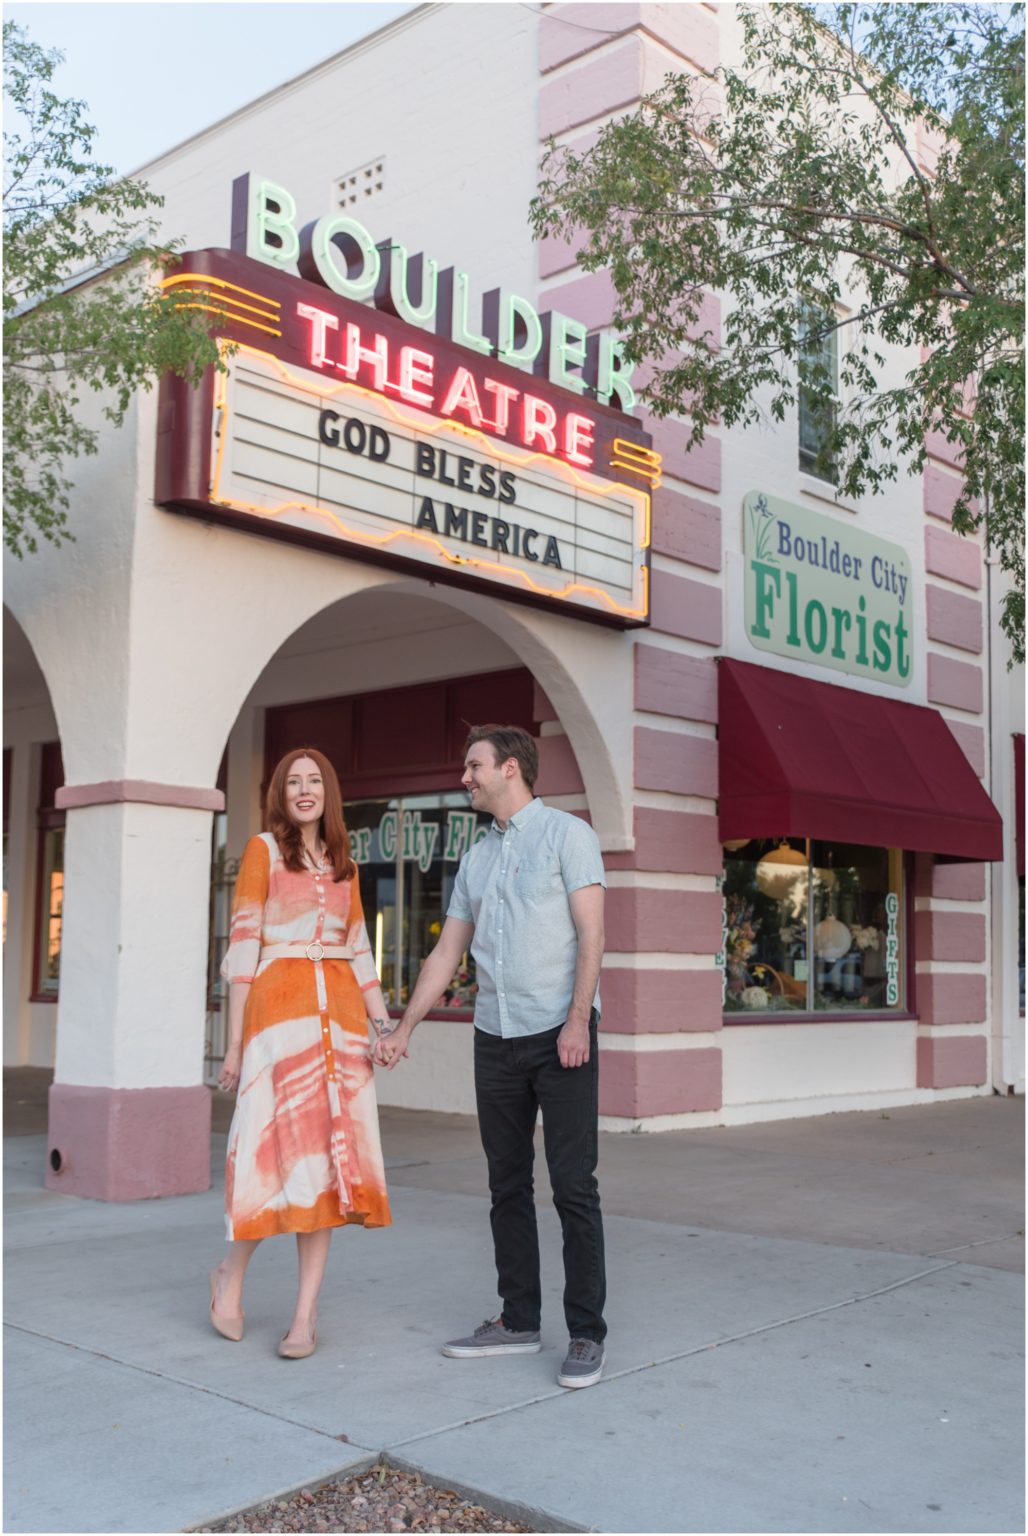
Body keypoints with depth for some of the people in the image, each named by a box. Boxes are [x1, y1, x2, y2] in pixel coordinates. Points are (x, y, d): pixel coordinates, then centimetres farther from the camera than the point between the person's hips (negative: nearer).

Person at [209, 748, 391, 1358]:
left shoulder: (344, 866, 17)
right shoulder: (264, 850, 3)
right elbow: (243, 946, -1)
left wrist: (385, 1023, 8)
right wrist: (235, 1042, -6)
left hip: (340, 1010, 5)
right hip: (279, 1004, -4)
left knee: (328, 1150, 0)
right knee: (280, 1144, -6)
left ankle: (307, 1313, 5)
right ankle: (232, 1274, 19)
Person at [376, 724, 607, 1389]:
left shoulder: (567, 833, -2)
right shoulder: (476, 859, 17)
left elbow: (591, 932, -10)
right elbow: (447, 953, 19)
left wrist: (577, 1020, -18)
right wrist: (403, 1029, 17)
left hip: (559, 1033, -6)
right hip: (496, 1036, 7)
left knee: (574, 1187, -5)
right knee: (508, 1185, 10)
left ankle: (587, 1334, 1)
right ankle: (519, 1321, 19)